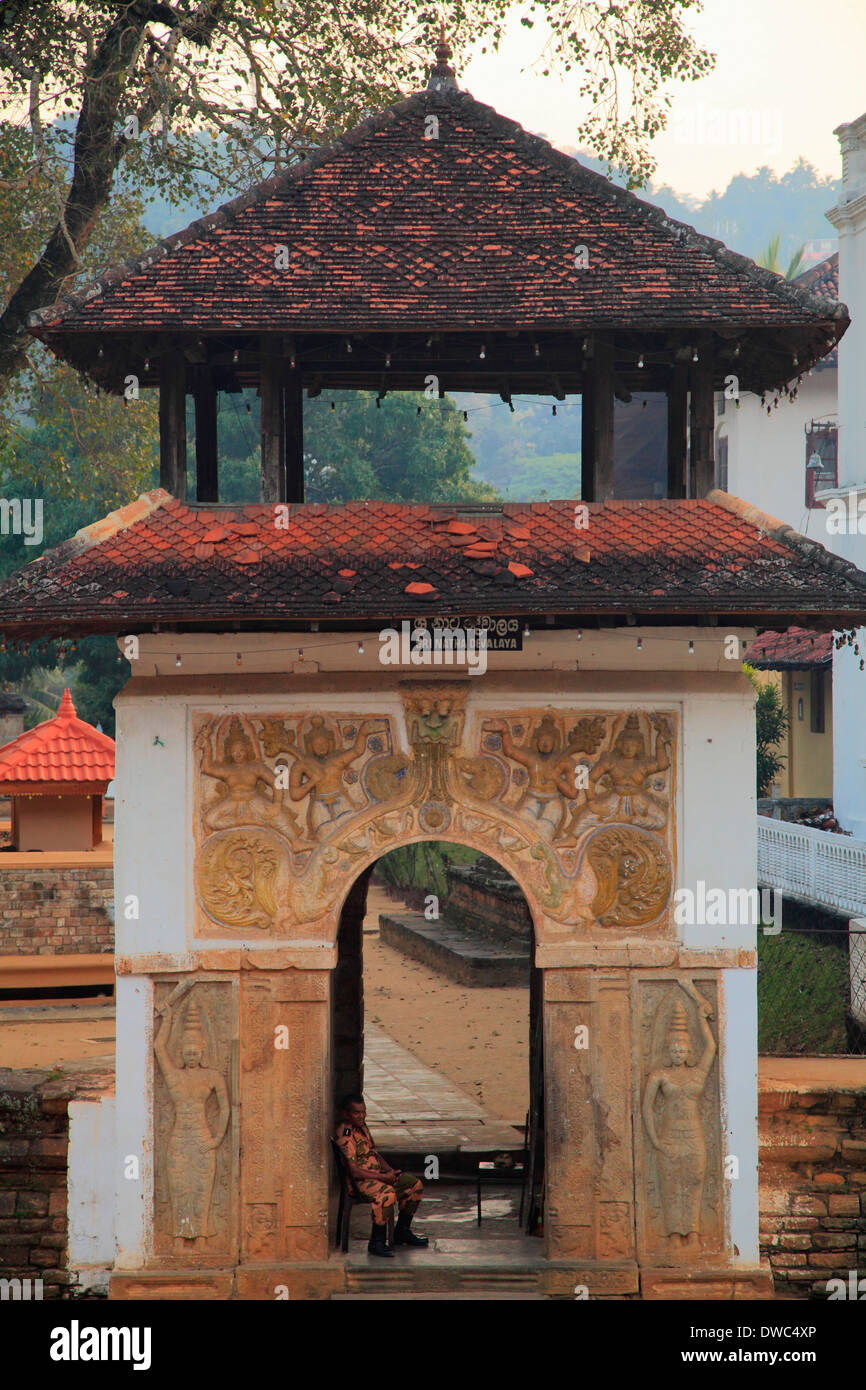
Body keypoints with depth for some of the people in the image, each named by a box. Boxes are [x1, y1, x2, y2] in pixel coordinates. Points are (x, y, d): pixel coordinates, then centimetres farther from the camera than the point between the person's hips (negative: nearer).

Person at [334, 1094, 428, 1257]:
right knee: (387, 1194, -37)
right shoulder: (345, 1136, -19)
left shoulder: (362, 1127, 13)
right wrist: (384, 1177, -20)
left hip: (376, 1173, 10)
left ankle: (402, 1231, 19)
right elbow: (354, 1171, -23)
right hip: (360, 1180, -10)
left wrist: (390, 1170, 4)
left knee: (414, 1184, 8)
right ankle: (377, 1242, -25)